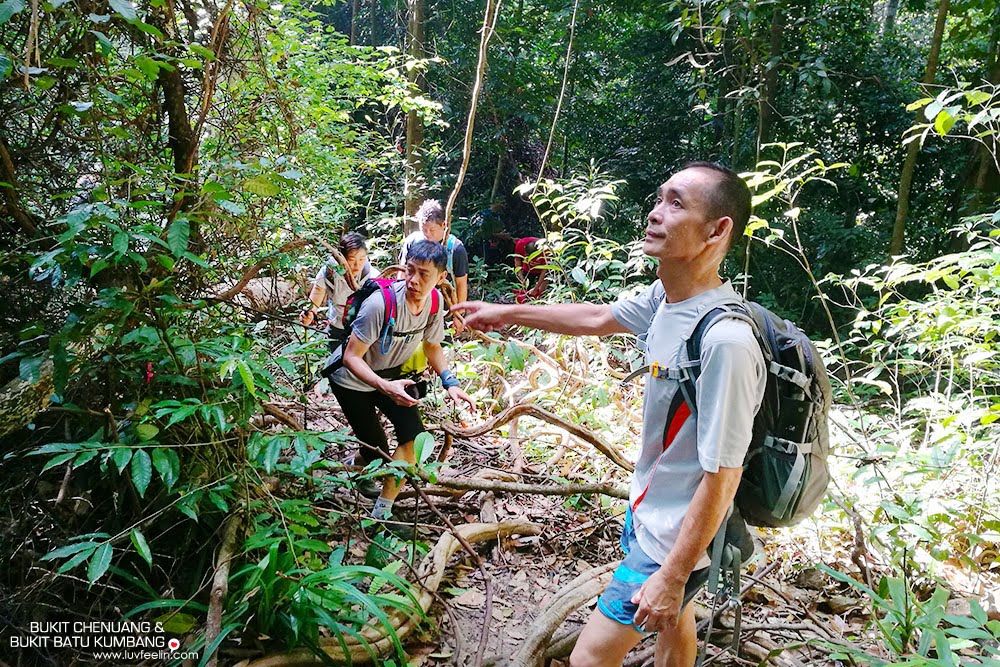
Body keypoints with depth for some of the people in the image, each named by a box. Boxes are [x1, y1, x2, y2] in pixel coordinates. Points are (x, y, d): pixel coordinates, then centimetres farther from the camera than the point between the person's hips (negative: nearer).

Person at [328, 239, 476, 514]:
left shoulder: (434, 301, -17)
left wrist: (450, 383, -14)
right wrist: (385, 388, -44)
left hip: (390, 374, 5)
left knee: (414, 437, -10)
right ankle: (355, 465, 37)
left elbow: (432, 346, 1)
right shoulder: (380, 303, -36)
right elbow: (351, 357, -30)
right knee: (378, 452, -3)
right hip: (352, 379, -5)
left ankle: (381, 512, 7)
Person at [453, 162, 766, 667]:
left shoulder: (725, 341, -34)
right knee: (672, 618, 31)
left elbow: (721, 476, -28)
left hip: (678, 537, -8)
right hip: (649, 507, 8)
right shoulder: (667, 297, -8)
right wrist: (508, 313, 18)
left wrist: (673, 575, -20)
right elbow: (597, 319, 11)